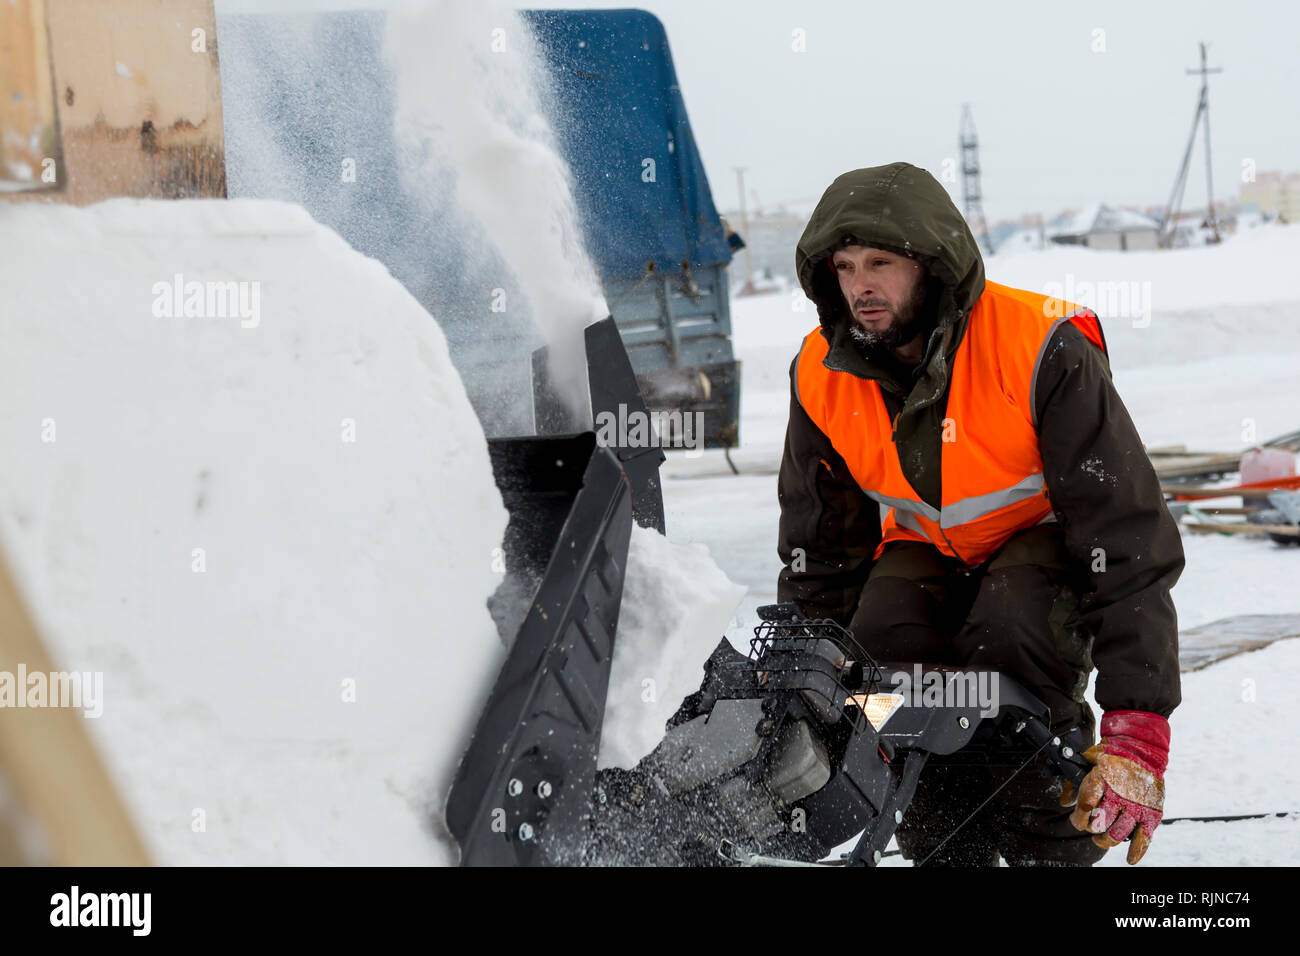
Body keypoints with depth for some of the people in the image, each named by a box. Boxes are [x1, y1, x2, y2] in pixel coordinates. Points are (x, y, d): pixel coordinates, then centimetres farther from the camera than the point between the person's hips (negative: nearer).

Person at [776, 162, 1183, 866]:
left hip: (1046, 538, -4)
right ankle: (949, 851, -10)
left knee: (1010, 627, -36)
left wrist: (1136, 729, -35)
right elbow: (818, 557, 1)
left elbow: (1128, 540, -29)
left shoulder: (1042, 351, -29)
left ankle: (1058, 846, -16)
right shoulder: (821, 375, -13)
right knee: (884, 640, -28)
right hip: (928, 548, 4)